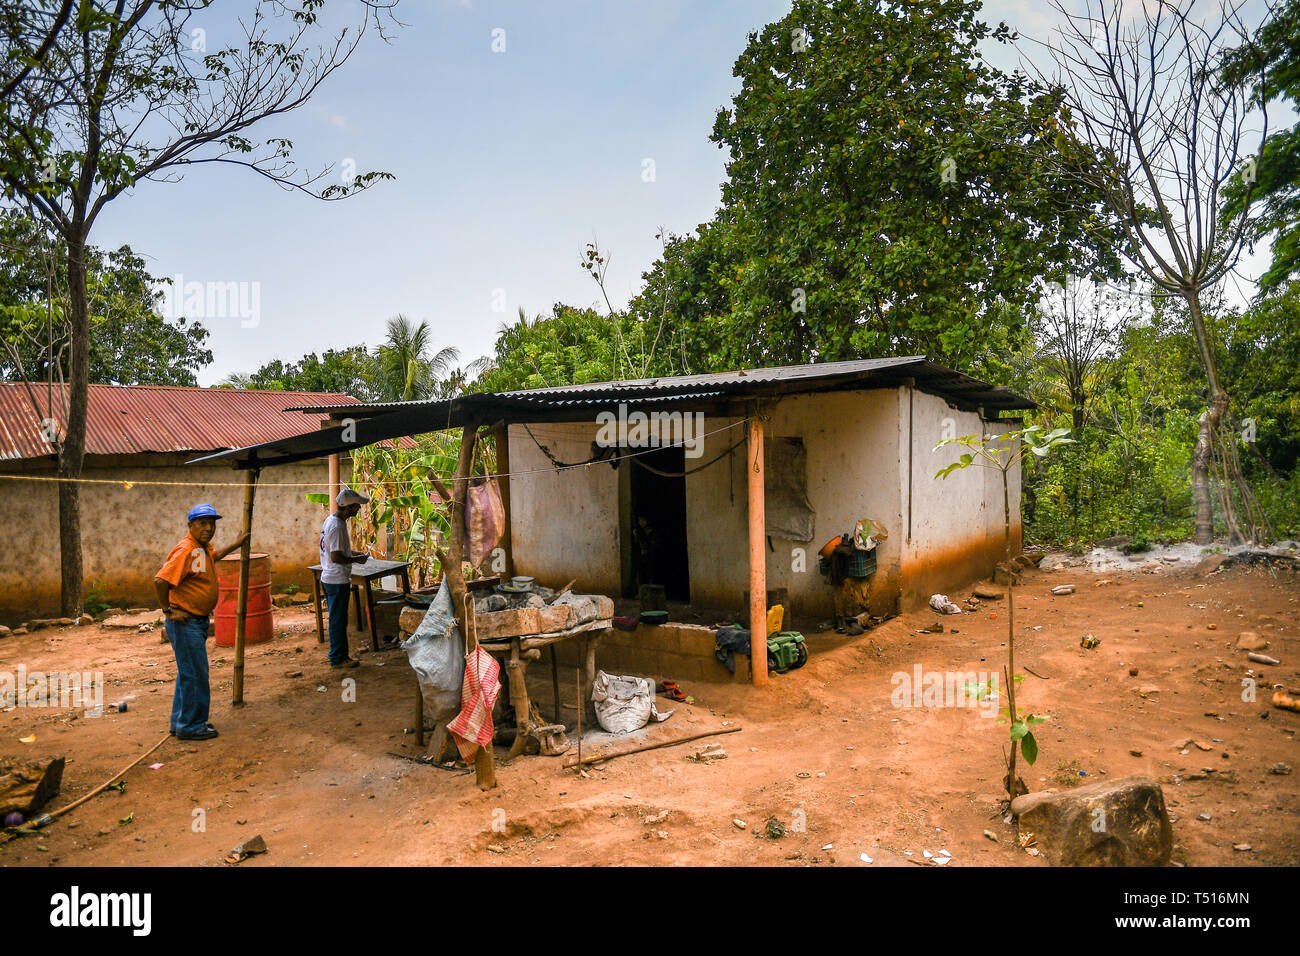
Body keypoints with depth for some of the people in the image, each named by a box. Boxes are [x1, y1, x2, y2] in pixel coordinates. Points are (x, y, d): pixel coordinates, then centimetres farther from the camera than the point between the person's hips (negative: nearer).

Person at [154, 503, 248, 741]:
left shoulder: (204, 548, 10)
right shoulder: (186, 549, -20)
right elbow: (160, 580, -29)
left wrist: (236, 544, 39)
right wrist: (168, 610, -21)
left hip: (198, 621, 10)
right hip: (184, 622, -10)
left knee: (188, 673, 18)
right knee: (194, 675, -3)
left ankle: (181, 722, 30)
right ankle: (190, 726, 8)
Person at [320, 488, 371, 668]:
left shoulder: (331, 520, 9)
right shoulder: (337, 526, -23)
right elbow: (336, 557, -26)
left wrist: (354, 552, 13)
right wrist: (356, 559, -12)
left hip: (328, 579, 10)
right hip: (337, 581, -10)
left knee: (338, 619, 18)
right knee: (338, 620, 1)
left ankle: (341, 654, 28)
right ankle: (338, 658, 11)